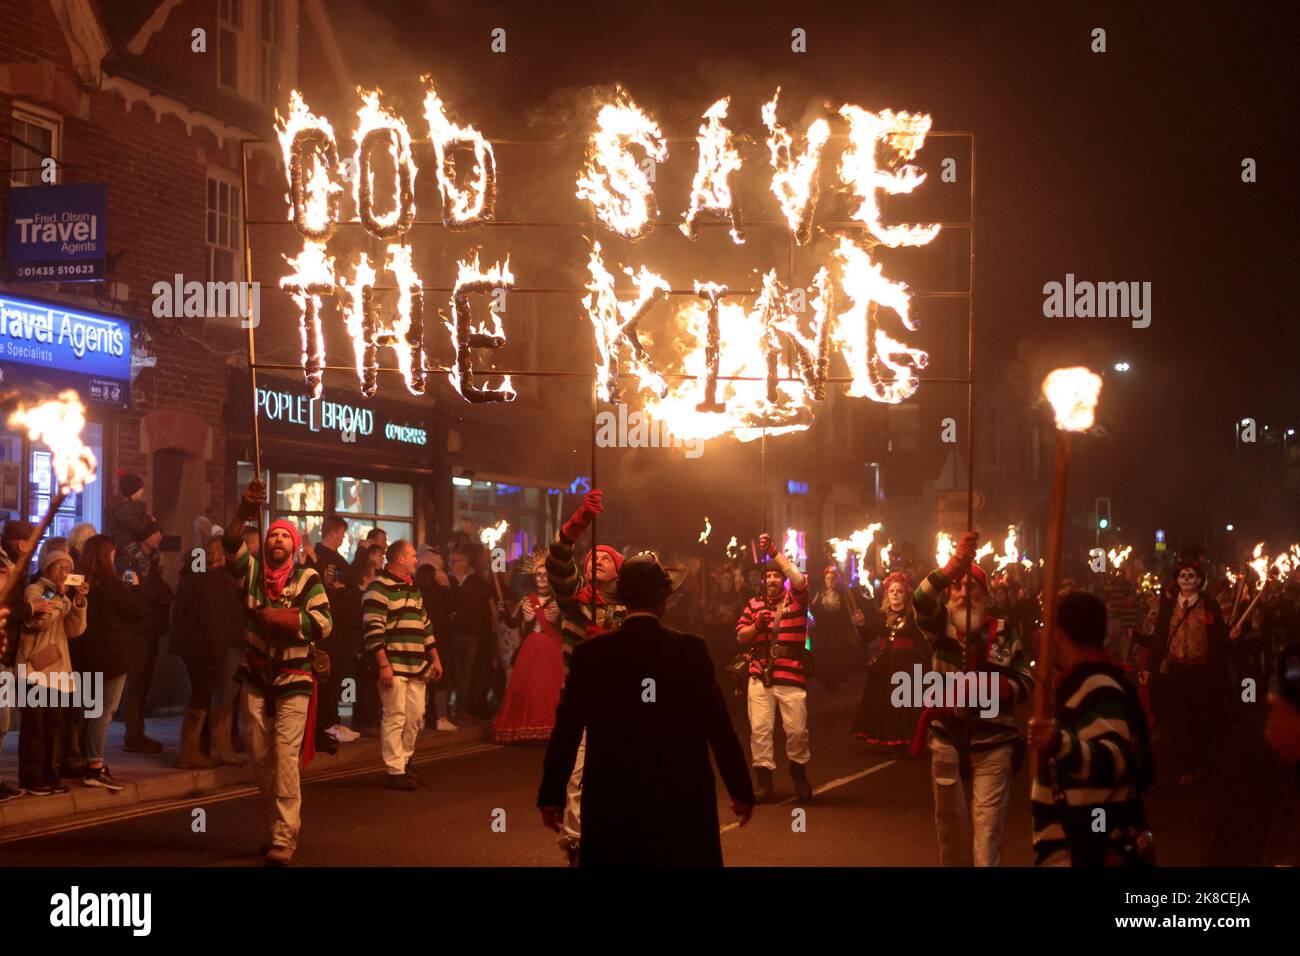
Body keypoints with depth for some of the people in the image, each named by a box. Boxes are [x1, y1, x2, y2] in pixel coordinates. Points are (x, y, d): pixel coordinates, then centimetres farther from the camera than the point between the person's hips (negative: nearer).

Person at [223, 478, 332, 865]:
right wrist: (244, 513, -35)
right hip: (255, 677, 4)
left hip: (293, 680, -4)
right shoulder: (251, 571, 2)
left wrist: (280, 618, -20)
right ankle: (277, 826, 26)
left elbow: (324, 622, -14)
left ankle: (284, 841, -9)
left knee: (285, 759, -11)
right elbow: (231, 546, -17)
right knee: (259, 757, 10)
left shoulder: (307, 579, -5)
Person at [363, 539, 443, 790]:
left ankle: (405, 762, 21)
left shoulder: (414, 588, 20)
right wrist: (383, 665, -19)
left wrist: (435, 658, 19)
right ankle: (395, 771, -3)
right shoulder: (379, 588, -9)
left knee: (415, 718, 9)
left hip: (417, 666, 8)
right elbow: (373, 631, -15)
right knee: (395, 717, -7)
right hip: (393, 666, -8)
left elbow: (425, 626, 24)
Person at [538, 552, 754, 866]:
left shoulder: (589, 653, -4)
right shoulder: (691, 650, -6)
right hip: (682, 800, -1)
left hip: (611, 801, 1)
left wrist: (551, 795, 6)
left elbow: (567, 730, -2)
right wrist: (742, 790, 2)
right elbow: (718, 725, -6)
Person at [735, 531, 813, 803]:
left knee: (797, 729, -1)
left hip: (792, 676, -2)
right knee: (760, 728, -3)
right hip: (760, 675, 2)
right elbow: (740, 636, 11)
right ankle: (763, 777, 6)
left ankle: (798, 770, 22)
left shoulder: (795, 599, 6)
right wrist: (756, 625, -9)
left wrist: (775, 552, -16)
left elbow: (799, 579, -15)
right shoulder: (754, 604, 13)